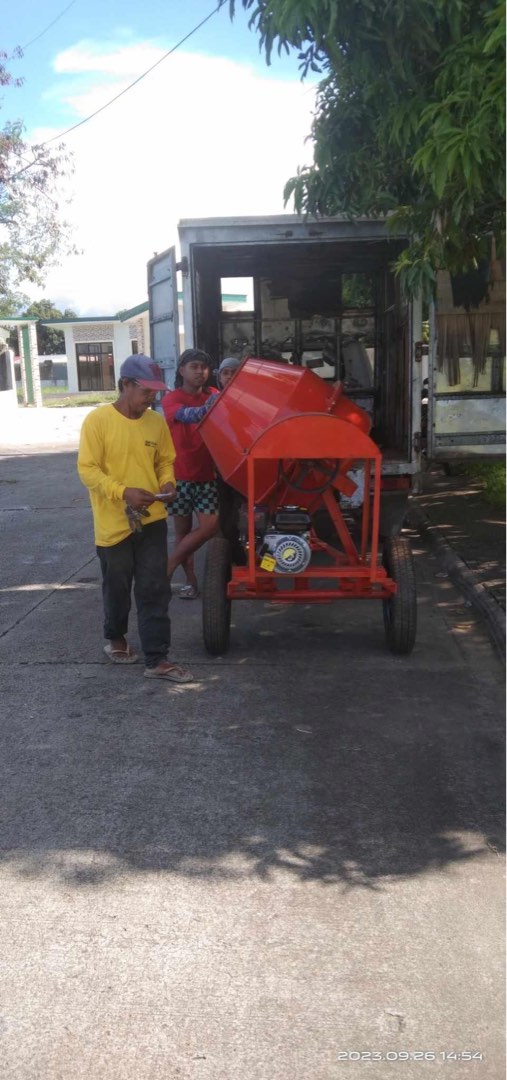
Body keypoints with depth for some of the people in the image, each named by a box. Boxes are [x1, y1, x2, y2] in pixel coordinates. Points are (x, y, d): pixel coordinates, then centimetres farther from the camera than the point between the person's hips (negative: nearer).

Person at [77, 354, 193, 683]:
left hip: (152, 519, 3)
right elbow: (87, 469, -14)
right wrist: (123, 492, -27)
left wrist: (167, 483, -9)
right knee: (118, 587, 14)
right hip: (114, 522, -3)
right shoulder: (98, 420, -12)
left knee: (155, 590, 1)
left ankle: (157, 659, 5)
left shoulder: (156, 422, 2)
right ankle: (116, 638, 39)